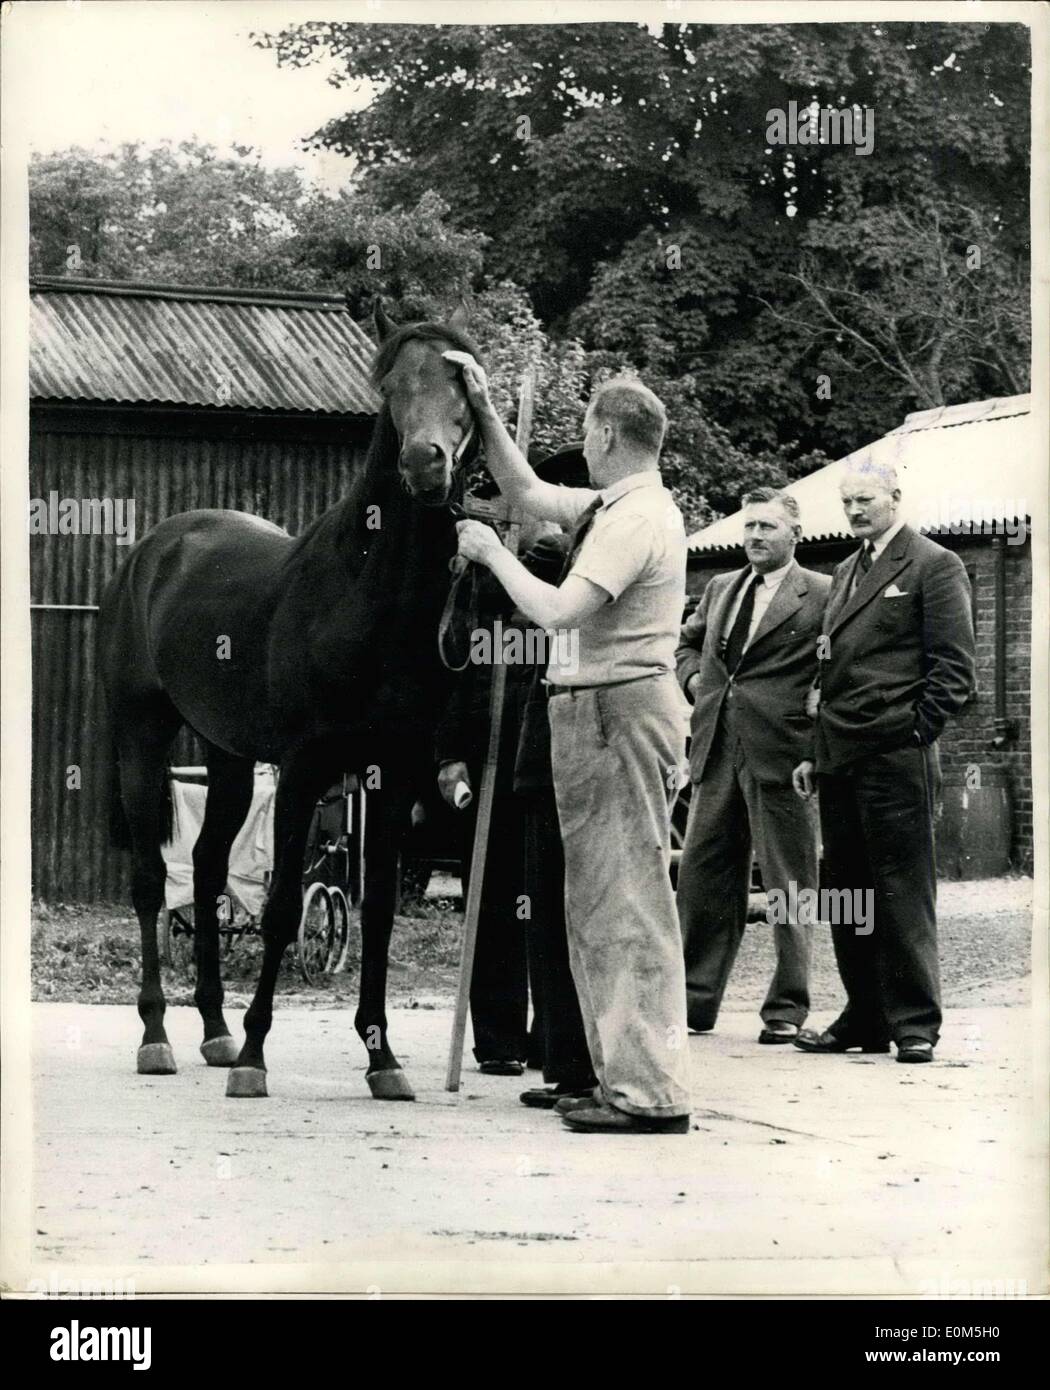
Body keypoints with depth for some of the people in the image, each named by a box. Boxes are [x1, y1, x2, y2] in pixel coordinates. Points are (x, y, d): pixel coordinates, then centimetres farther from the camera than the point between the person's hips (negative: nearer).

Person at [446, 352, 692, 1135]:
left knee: (630, 900, -10)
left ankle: (652, 1094, -9)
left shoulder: (637, 519, -16)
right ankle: (623, 1075, 19)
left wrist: (492, 552, -11)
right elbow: (527, 492, 28)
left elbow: (557, 611, -24)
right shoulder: (614, 507, 15)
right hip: (596, 711, 11)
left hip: (619, 711, -11)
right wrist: (485, 413, 22)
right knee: (598, 900, 14)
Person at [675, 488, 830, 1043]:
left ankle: (787, 1010, 7)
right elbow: (687, 643, 32)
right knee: (702, 875, 7)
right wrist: (694, 679, 14)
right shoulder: (720, 589, 18)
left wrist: (818, 728, -11)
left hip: (782, 753, -6)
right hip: (718, 751, 6)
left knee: (788, 886, 0)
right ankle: (694, 1000, 14)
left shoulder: (823, 595, -2)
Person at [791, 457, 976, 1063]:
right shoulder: (847, 572, 21)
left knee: (903, 890, -5)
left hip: (895, 758, -7)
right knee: (847, 892, 8)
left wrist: (915, 730, -12)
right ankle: (864, 1020, 14)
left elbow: (955, 669, -7)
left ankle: (915, 1023, 0)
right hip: (841, 759, 7)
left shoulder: (934, 566, -2)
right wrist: (819, 753, 16)